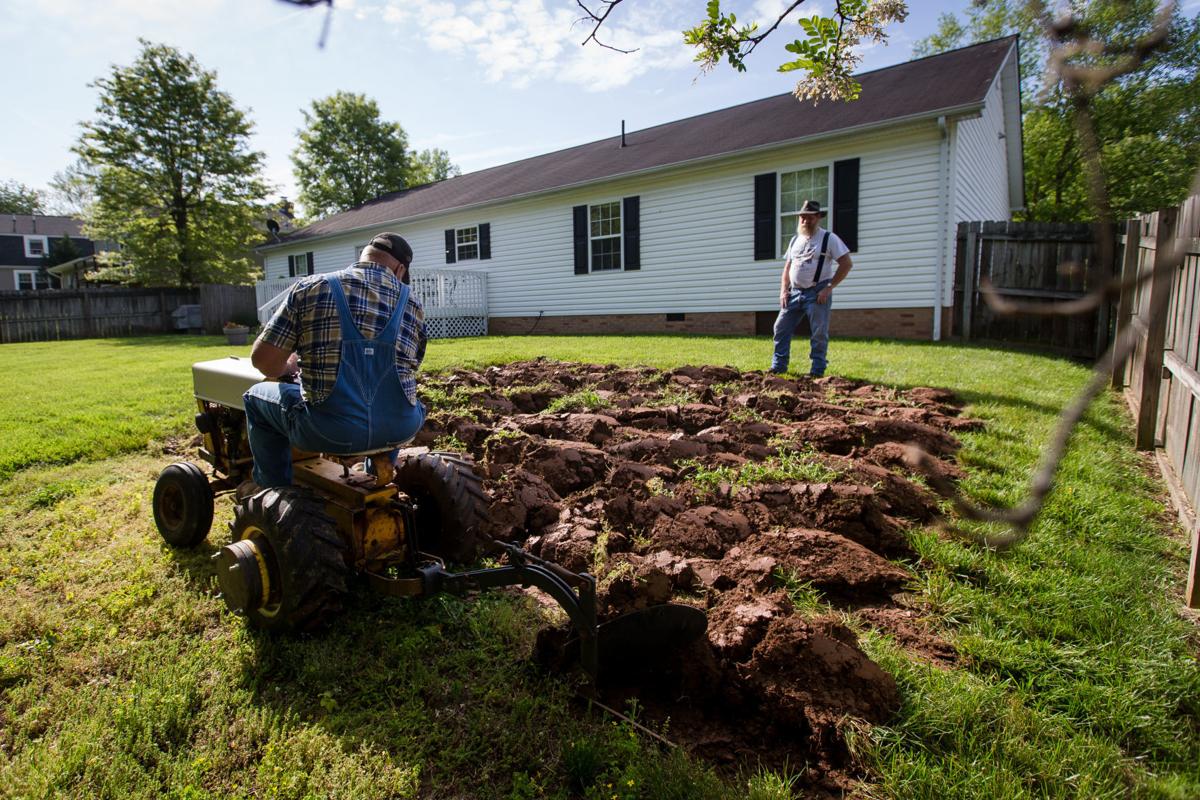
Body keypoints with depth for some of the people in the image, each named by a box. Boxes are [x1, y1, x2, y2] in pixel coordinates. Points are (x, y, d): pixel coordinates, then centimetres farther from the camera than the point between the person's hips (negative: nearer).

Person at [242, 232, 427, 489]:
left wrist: (288, 368, 22)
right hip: (399, 429, 3)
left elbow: (263, 360, 0)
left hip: (330, 432, -2)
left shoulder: (310, 288, 1)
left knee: (257, 396, 26)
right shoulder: (413, 304, 7)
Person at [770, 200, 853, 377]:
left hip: (817, 293, -5)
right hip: (794, 292, 6)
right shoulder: (795, 240, 15)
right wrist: (783, 290, 5)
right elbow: (787, 267, 19)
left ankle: (817, 371, 6)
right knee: (781, 328, 2)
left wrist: (829, 288, -14)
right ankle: (778, 366, 10)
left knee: (819, 333, -3)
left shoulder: (829, 238, -4)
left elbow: (846, 264, -8)